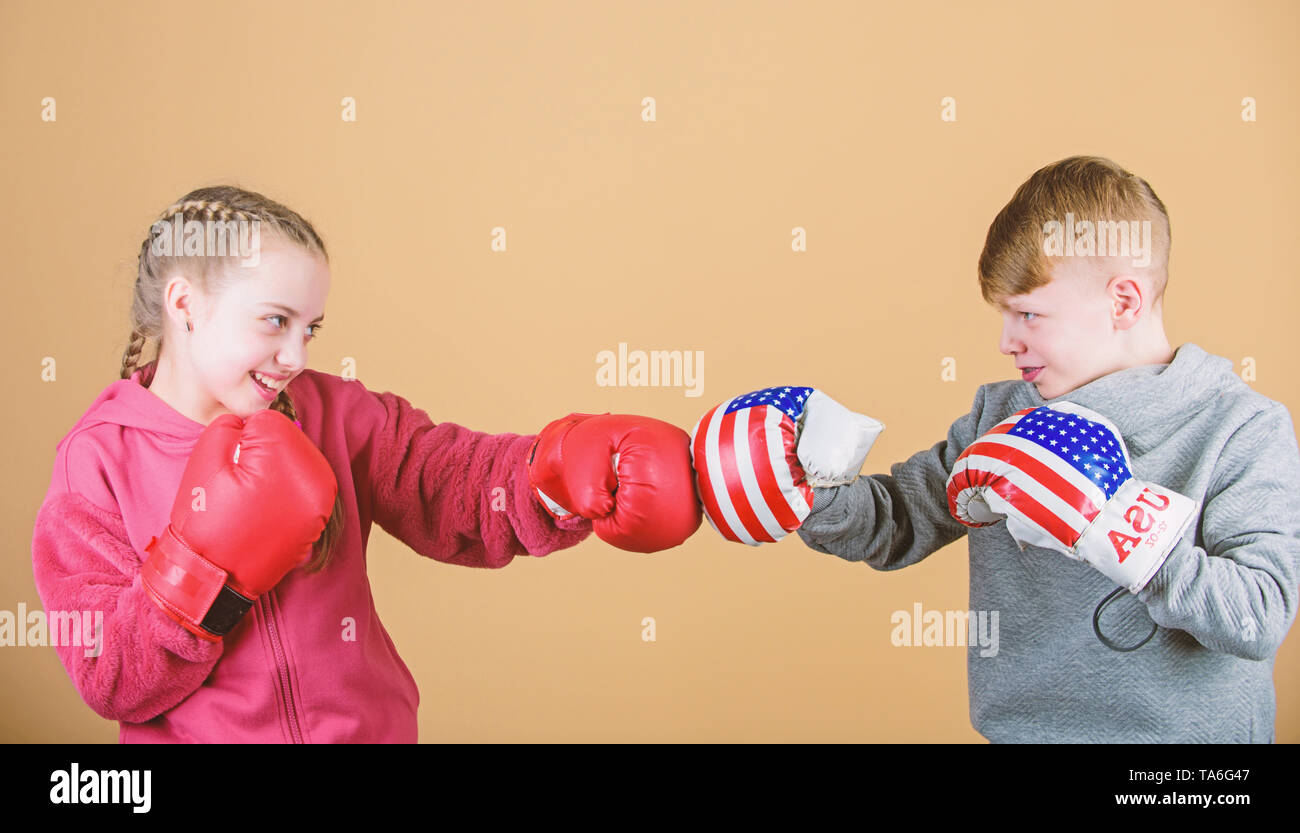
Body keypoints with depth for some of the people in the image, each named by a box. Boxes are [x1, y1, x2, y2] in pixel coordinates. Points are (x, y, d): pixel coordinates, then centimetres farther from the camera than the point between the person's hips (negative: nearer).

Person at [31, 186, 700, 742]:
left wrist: (568, 469, -33)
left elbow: (457, 487, -14)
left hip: (370, 724, 2)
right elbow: (112, 686, -12)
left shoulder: (330, 413, -3)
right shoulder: (97, 461, -10)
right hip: (198, 734, -2)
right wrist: (205, 563, -26)